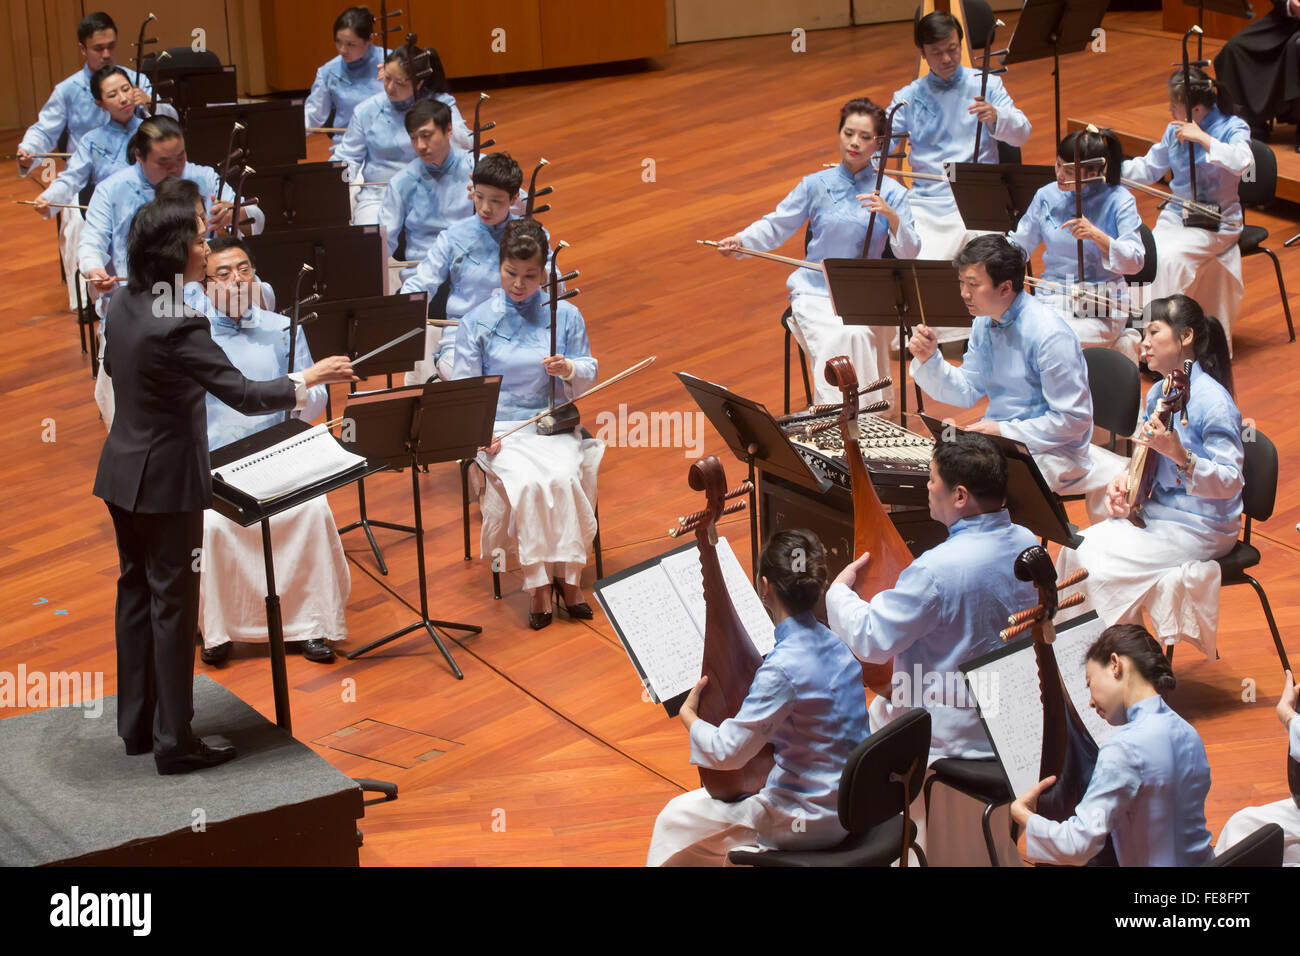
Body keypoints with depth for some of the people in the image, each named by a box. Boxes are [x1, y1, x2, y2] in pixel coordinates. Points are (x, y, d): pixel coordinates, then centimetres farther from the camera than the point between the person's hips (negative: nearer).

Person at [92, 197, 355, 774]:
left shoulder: (123, 305, 2)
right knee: (173, 605, 1)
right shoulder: (178, 326, -26)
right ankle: (174, 743, 8)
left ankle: (136, 725, 27)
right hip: (166, 480, -9)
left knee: (136, 593, 17)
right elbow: (245, 396, -26)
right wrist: (309, 379, -13)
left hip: (123, 473, 9)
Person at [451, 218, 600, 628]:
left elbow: (588, 377, 11)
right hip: (500, 431, -1)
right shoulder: (477, 322, 3)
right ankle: (537, 583, -24)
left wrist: (569, 370, -13)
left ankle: (568, 575, -21)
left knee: (564, 477, -31)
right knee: (529, 483, -31)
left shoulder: (566, 315, 7)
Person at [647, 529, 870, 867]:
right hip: (848, 802, 8)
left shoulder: (782, 668, -26)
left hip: (811, 820, -8)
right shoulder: (837, 646, 0)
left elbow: (727, 753, -22)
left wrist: (688, 714, -5)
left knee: (676, 820, 7)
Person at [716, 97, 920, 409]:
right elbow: (776, 226, 6)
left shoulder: (891, 192, 3)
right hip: (816, 292, 0)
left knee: (856, 335, -31)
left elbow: (909, 254, -5)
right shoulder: (816, 185, 4)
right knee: (834, 340, -29)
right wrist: (740, 241, -12)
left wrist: (892, 217, -23)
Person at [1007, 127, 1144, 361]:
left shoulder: (1118, 200, -4)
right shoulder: (1047, 196, 6)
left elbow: (1135, 263, -11)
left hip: (1100, 309, -4)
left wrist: (1097, 236, -23)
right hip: (1051, 302, 4)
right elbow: (1018, 245, 13)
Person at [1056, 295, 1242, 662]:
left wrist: (1178, 454, -38)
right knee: (1077, 549, -10)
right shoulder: (1158, 393, 7)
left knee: (1101, 567, -21)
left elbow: (1231, 482, -24)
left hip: (1200, 528, -8)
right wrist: (1125, 481, -2)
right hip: (1156, 511, 8)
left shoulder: (1212, 401, -20)